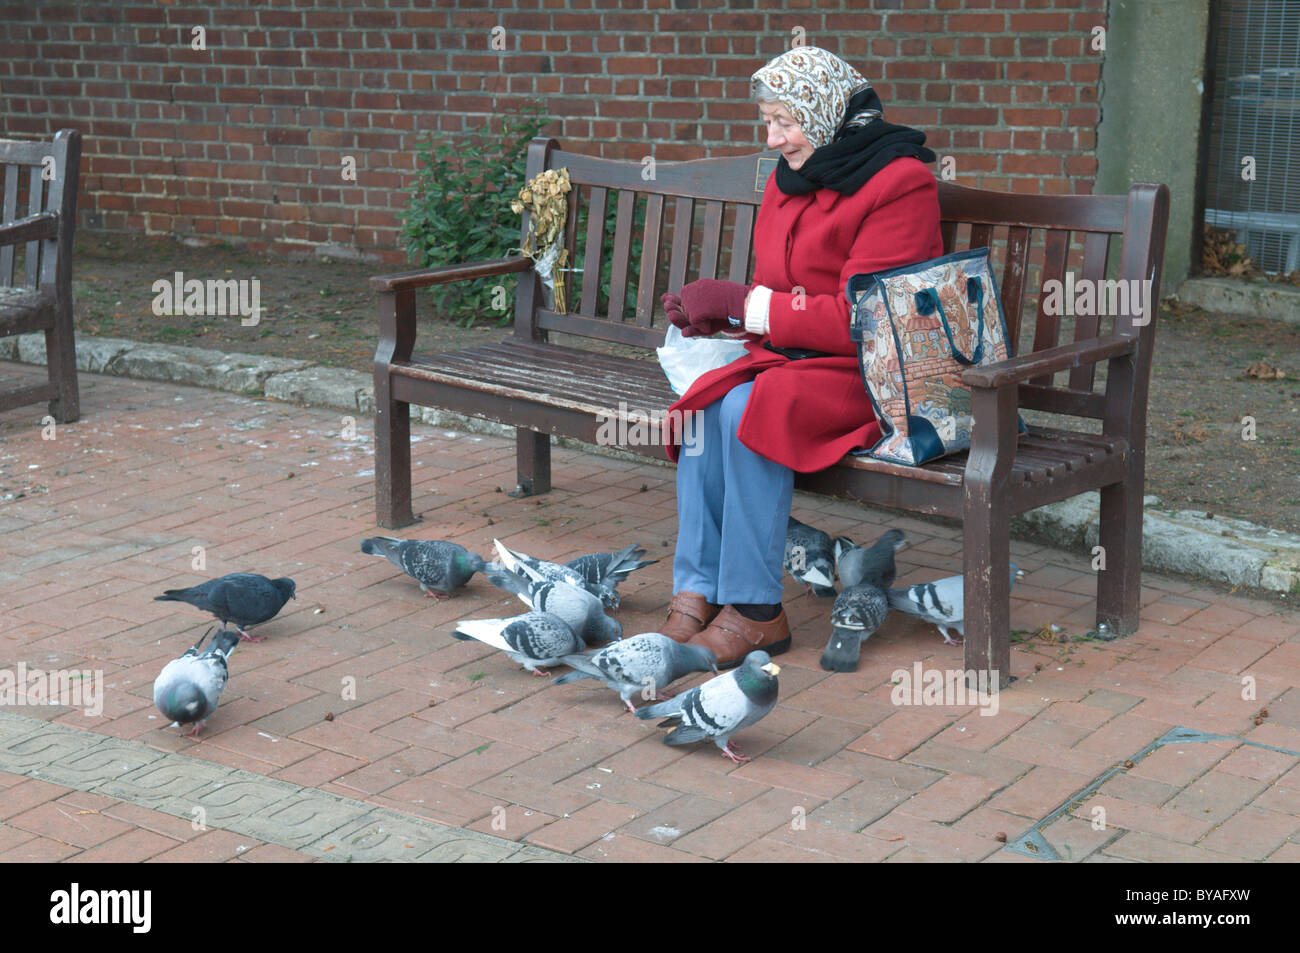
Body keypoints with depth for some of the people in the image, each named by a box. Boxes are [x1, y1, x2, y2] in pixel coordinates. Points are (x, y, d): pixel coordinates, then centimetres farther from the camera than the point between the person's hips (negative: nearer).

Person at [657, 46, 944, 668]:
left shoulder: (898, 182, -12)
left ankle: (755, 612, -24)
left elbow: (861, 319, -19)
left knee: (751, 408, -31)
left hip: (870, 375, -7)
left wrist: (741, 303, -16)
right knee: (705, 407, -23)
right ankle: (698, 594, -22)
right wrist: (714, 314, 0)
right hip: (789, 358, 7)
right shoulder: (788, 180, 13)